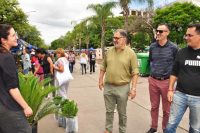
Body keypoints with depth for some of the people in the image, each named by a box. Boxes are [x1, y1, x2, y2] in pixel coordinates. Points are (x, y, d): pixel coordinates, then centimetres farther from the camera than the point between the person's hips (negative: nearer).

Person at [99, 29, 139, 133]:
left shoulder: (130, 53, -9)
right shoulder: (109, 51, 4)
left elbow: (135, 72, -9)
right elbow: (103, 67, 14)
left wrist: (133, 88, -14)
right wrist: (101, 79, 12)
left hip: (123, 88, -3)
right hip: (108, 86, 4)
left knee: (122, 112, 13)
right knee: (109, 111, 17)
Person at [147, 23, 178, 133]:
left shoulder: (173, 48, -9)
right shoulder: (152, 46, 3)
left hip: (166, 81, -3)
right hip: (153, 81, 3)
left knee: (166, 109, 10)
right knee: (154, 106, 16)